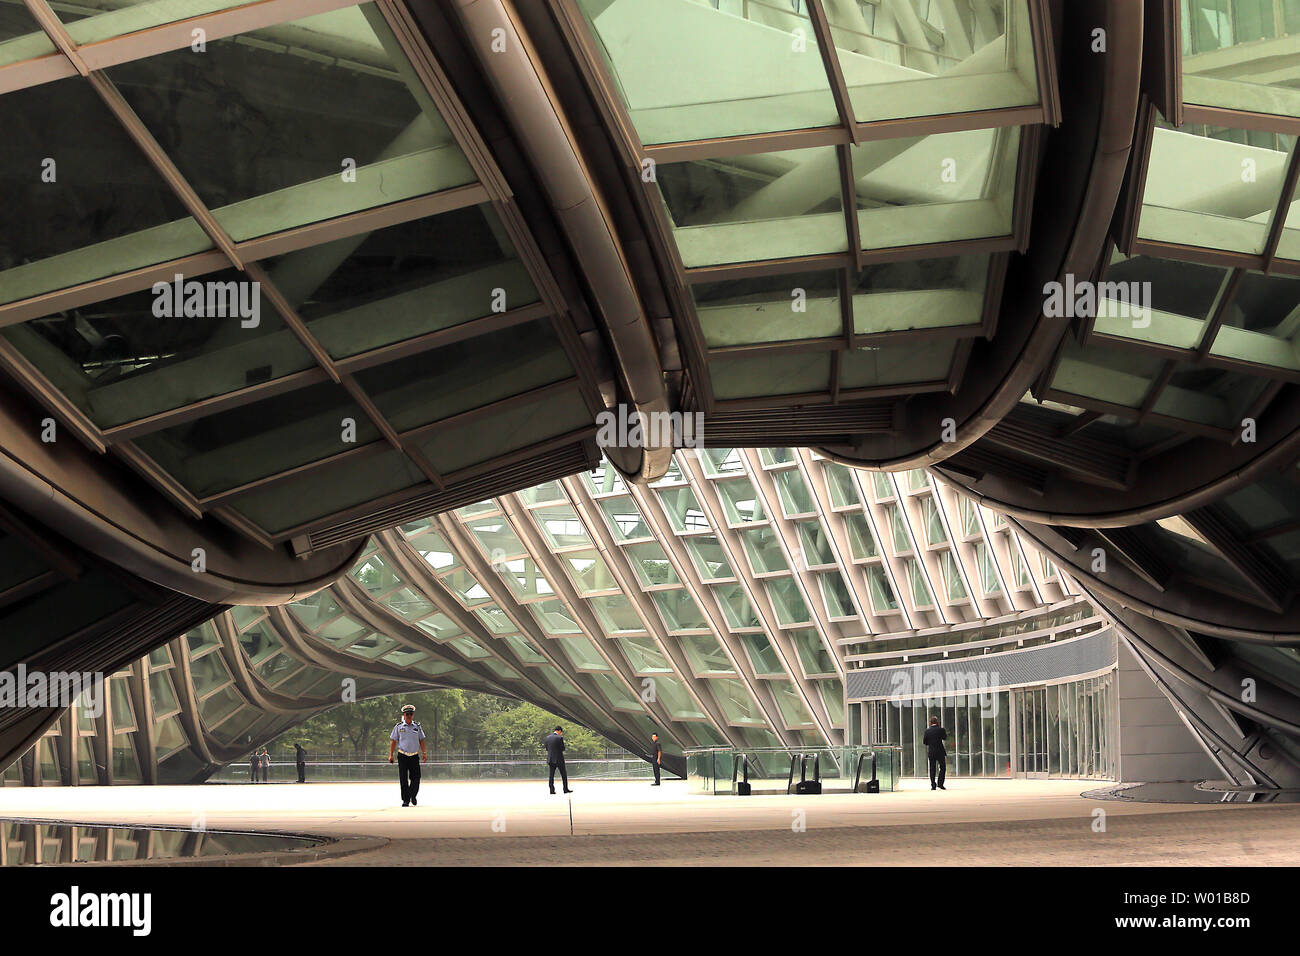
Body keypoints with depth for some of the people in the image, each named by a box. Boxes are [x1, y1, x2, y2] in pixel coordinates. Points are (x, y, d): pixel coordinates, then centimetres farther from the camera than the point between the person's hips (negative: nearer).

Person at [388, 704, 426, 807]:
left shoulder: (417, 727, 10)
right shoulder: (399, 727, 4)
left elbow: (421, 740, 13)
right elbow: (393, 741, 4)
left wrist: (424, 753, 3)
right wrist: (391, 755, -2)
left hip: (414, 756, 2)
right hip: (402, 756, -2)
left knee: (416, 778, -2)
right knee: (403, 779, -3)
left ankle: (413, 796, 20)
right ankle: (406, 800, 2)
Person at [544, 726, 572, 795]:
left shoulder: (548, 737, 4)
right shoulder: (560, 738, -13)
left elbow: (547, 748, 10)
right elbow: (563, 748, -9)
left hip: (551, 759, 5)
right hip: (559, 759, -5)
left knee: (551, 775, 7)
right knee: (564, 774, 7)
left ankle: (552, 790, 2)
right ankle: (566, 789, 8)